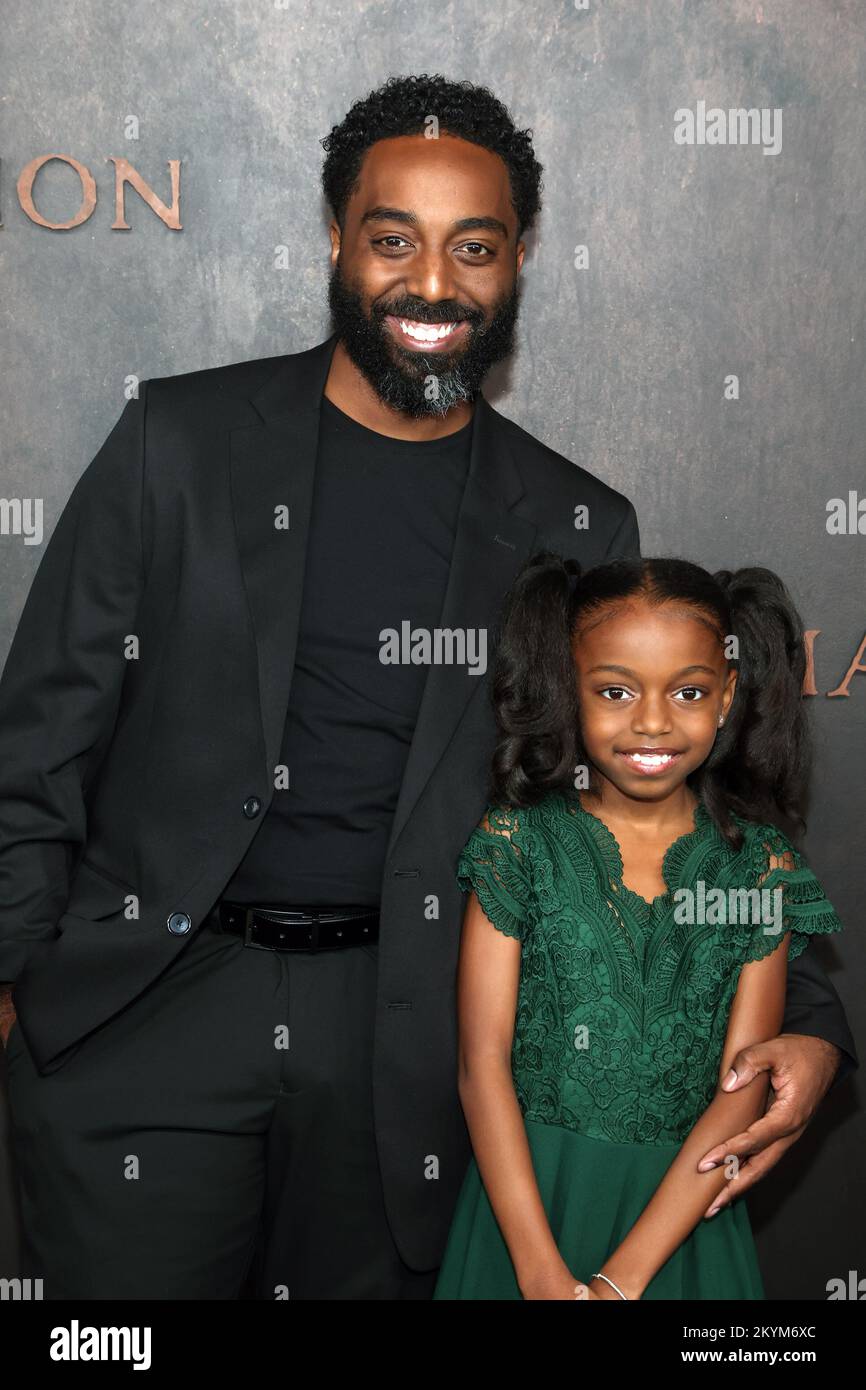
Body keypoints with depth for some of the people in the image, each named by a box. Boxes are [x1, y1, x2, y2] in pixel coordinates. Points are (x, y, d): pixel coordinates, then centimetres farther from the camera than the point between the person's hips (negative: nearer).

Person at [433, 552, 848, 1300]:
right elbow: (483, 1065, -9)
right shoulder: (519, 843, -7)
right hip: (526, 1196, -1)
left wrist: (621, 1278, -14)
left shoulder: (760, 866, -5)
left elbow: (743, 1091, -8)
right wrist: (544, 1272, -15)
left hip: (680, 1208, 1)